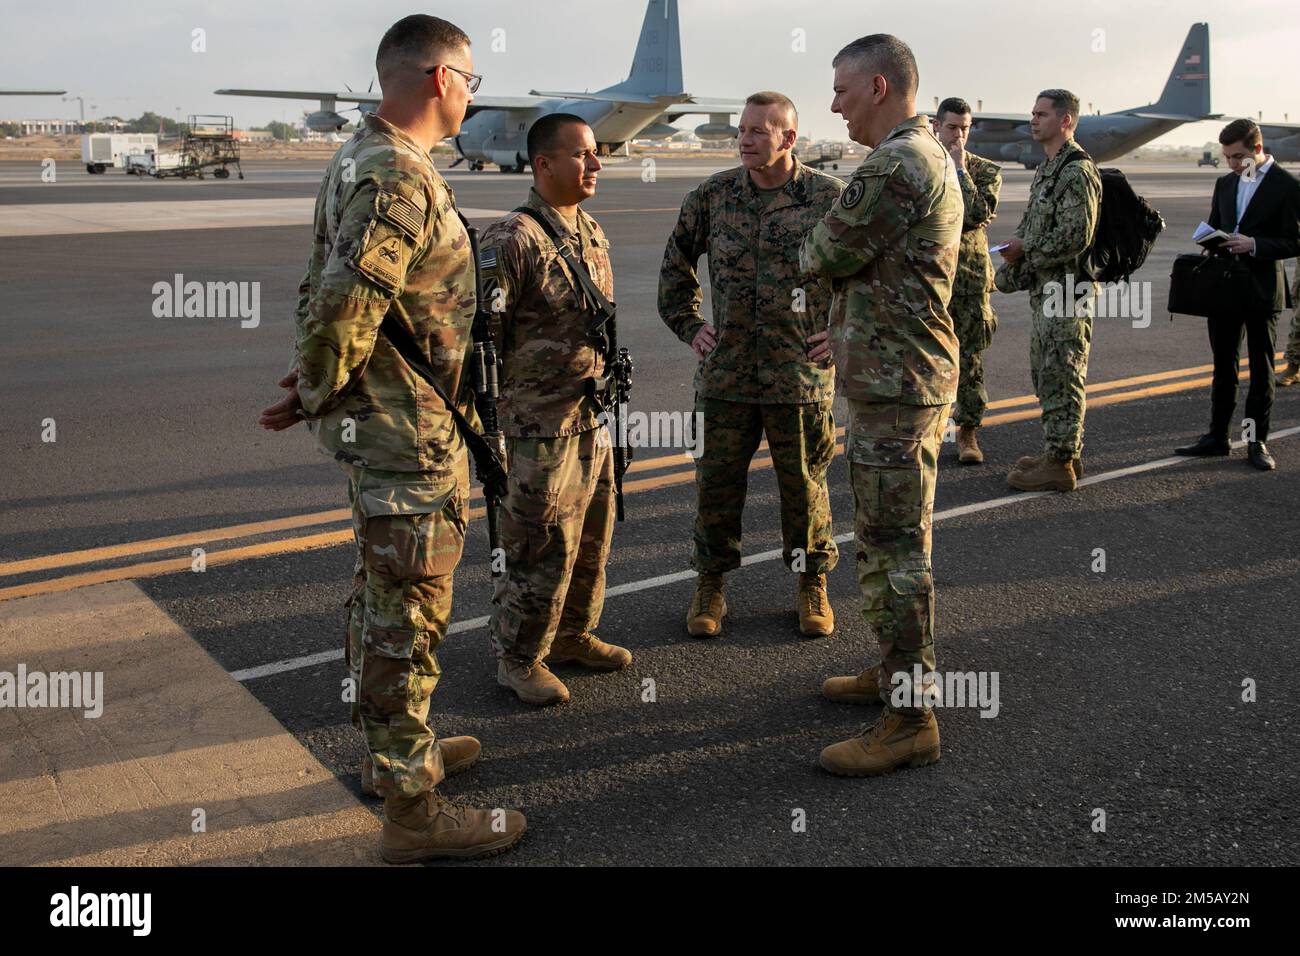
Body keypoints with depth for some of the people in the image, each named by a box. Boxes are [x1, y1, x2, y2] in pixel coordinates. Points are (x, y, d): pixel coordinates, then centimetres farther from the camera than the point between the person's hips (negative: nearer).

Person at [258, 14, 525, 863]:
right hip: (409, 434, -10)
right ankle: (413, 812, 10)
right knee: (410, 614, -2)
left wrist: (319, 379, 10)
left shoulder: (359, 158, 13)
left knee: (386, 596, 21)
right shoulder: (400, 179, -21)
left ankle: (400, 747, 38)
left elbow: (322, 285, 16)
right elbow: (343, 308, -28)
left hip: (377, 422, 10)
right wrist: (315, 395, -12)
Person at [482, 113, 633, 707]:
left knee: (591, 537, 17)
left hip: (593, 418, 8)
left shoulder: (592, 234, 11)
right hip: (540, 426, -8)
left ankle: (572, 635, 35)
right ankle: (519, 659, 16)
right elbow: (480, 337, -16)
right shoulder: (511, 240, -16)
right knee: (541, 547, 0)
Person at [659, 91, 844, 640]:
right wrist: (688, 324, 9)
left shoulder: (830, 199, -3)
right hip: (725, 373, 2)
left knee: (804, 484, 9)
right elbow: (677, 262, 18)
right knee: (716, 482, 8)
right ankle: (710, 586, 24)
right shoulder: (713, 196, 3)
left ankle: (812, 586, 26)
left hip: (801, 375, -2)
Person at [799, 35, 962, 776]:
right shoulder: (933, 157, 16)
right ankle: (899, 672, 32)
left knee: (894, 548, -6)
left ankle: (911, 720, 2)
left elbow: (827, 255, -15)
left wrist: (811, 252, 9)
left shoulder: (895, 166, -19)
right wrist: (851, 333, 31)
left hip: (896, 386, -11)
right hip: (911, 375, 11)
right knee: (893, 538, 19)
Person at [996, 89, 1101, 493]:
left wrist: (1026, 249, -12)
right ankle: (1064, 453, 26)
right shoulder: (1047, 170, 17)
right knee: (1046, 375, 16)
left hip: (1066, 293, -10)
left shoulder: (1077, 172, -15)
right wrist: (1009, 269, 12)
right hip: (1045, 290, 10)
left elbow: (1075, 236, -23)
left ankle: (1059, 465, 1)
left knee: (1061, 378, -5)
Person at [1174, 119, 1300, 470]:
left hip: (1262, 292, -5)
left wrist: (1254, 244, -21)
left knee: (1261, 369, 3)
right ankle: (1217, 436, 17)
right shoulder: (1225, 184, 12)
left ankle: (1257, 442, 9)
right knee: (1223, 367, 11)